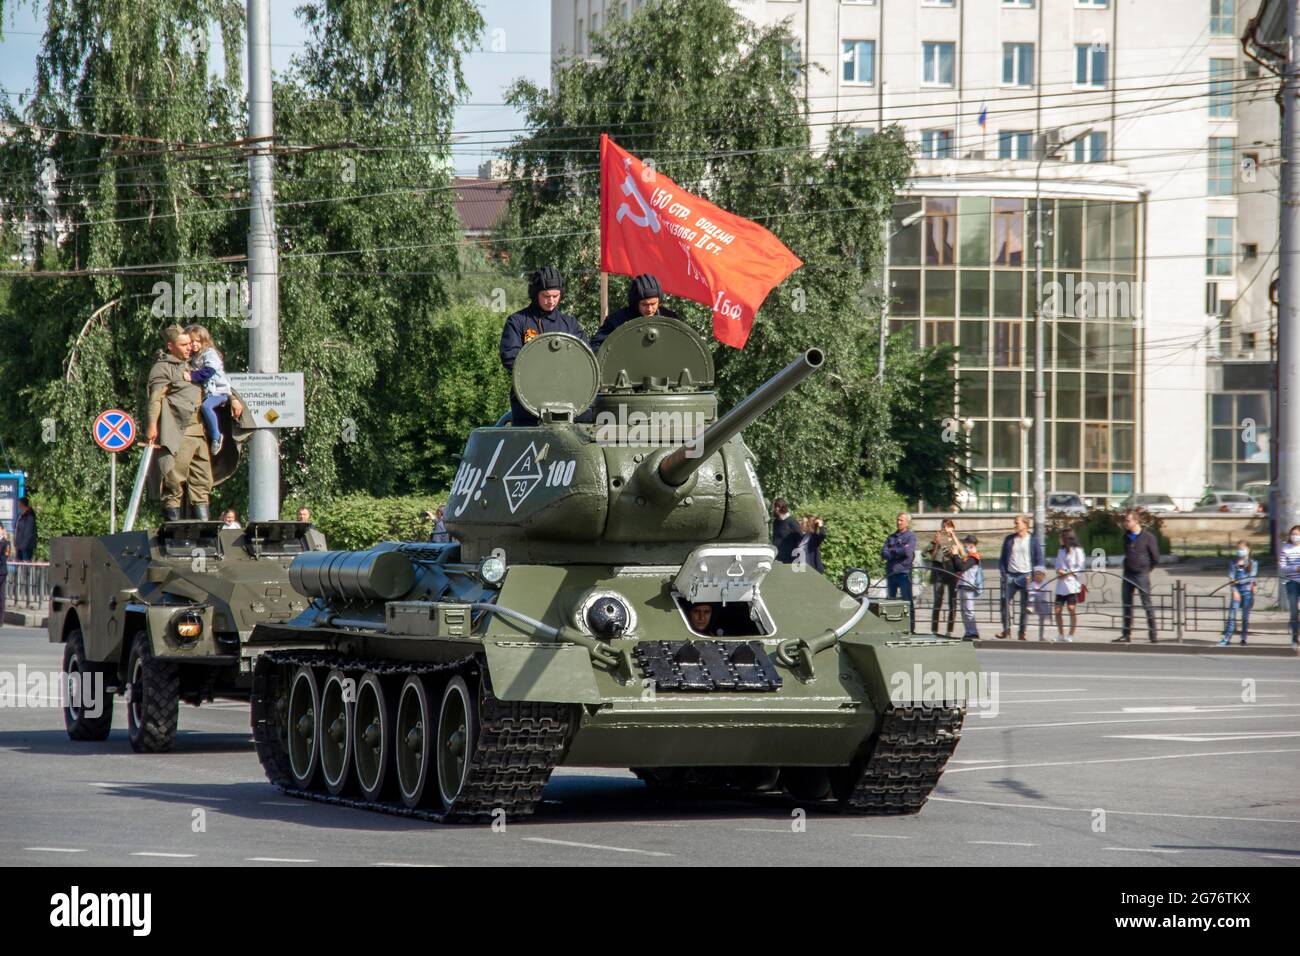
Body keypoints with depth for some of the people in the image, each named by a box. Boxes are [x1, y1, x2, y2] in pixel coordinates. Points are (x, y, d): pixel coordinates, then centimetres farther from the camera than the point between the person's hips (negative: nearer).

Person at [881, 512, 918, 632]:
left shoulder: (910, 536, 3)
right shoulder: (891, 537, 17)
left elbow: (908, 552, -13)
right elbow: (883, 554, 6)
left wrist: (892, 551, 0)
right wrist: (899, 552, -9)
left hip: (904, 572, -5)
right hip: (891, 572, 6)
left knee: (907, 601, -5)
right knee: (890, 601, 8)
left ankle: (911, 627, -5)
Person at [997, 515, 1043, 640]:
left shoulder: (1033, 541, 2)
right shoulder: (1009, 539, 11)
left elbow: (1039, 560, 3)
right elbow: (1003, 558, 13)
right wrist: (1002, 573, 1)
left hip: (1025, 577, -2)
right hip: (1010, 576, 3)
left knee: (1025, 605, 1)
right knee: (1005, 601, -7)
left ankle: (1022, 632, 6)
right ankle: (1006, 629, 1)